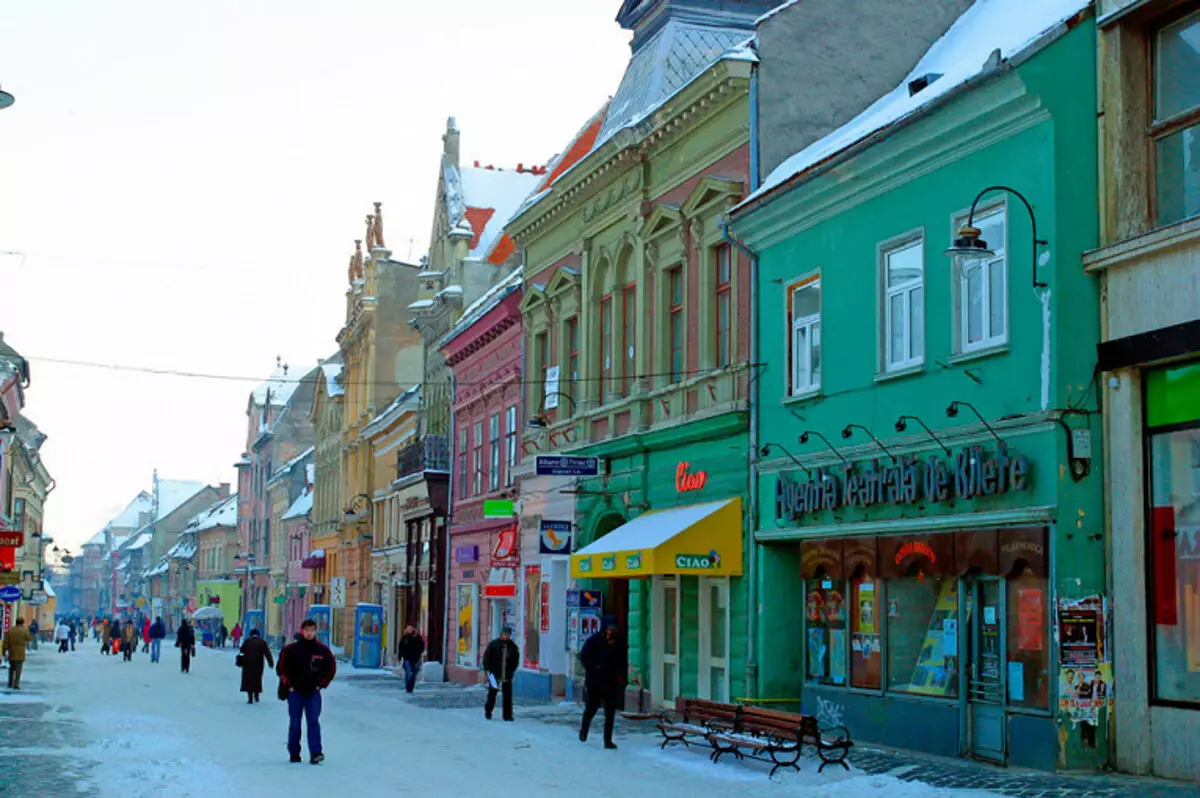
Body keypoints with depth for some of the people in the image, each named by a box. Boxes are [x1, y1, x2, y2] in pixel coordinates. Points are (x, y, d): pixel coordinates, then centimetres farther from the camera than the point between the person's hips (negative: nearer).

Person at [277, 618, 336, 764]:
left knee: (313, 722, -9)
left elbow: (331, 669, 11)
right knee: (295, 724, 6)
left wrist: (321, 684, 5)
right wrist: (288, 685, -2)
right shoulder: (291, 649, -5)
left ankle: (315, 753, -13)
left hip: (313, 692, 0)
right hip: (295, 692, 0)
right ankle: (294, 753, 18)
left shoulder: (322, 650, 0)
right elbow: (281, 668, 0)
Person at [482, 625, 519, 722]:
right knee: (492, 695, 5)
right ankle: (488, 711, 25)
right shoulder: (493, 644, -2)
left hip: (507, 677, 2)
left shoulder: (513, 646, 7)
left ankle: (507, 715, 4)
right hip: (494, 675, -2)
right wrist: (487, 670, -8)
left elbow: (516, 660, 19)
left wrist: (512, 670, 9)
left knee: (508, 696, -2)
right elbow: (486, 658, 0)